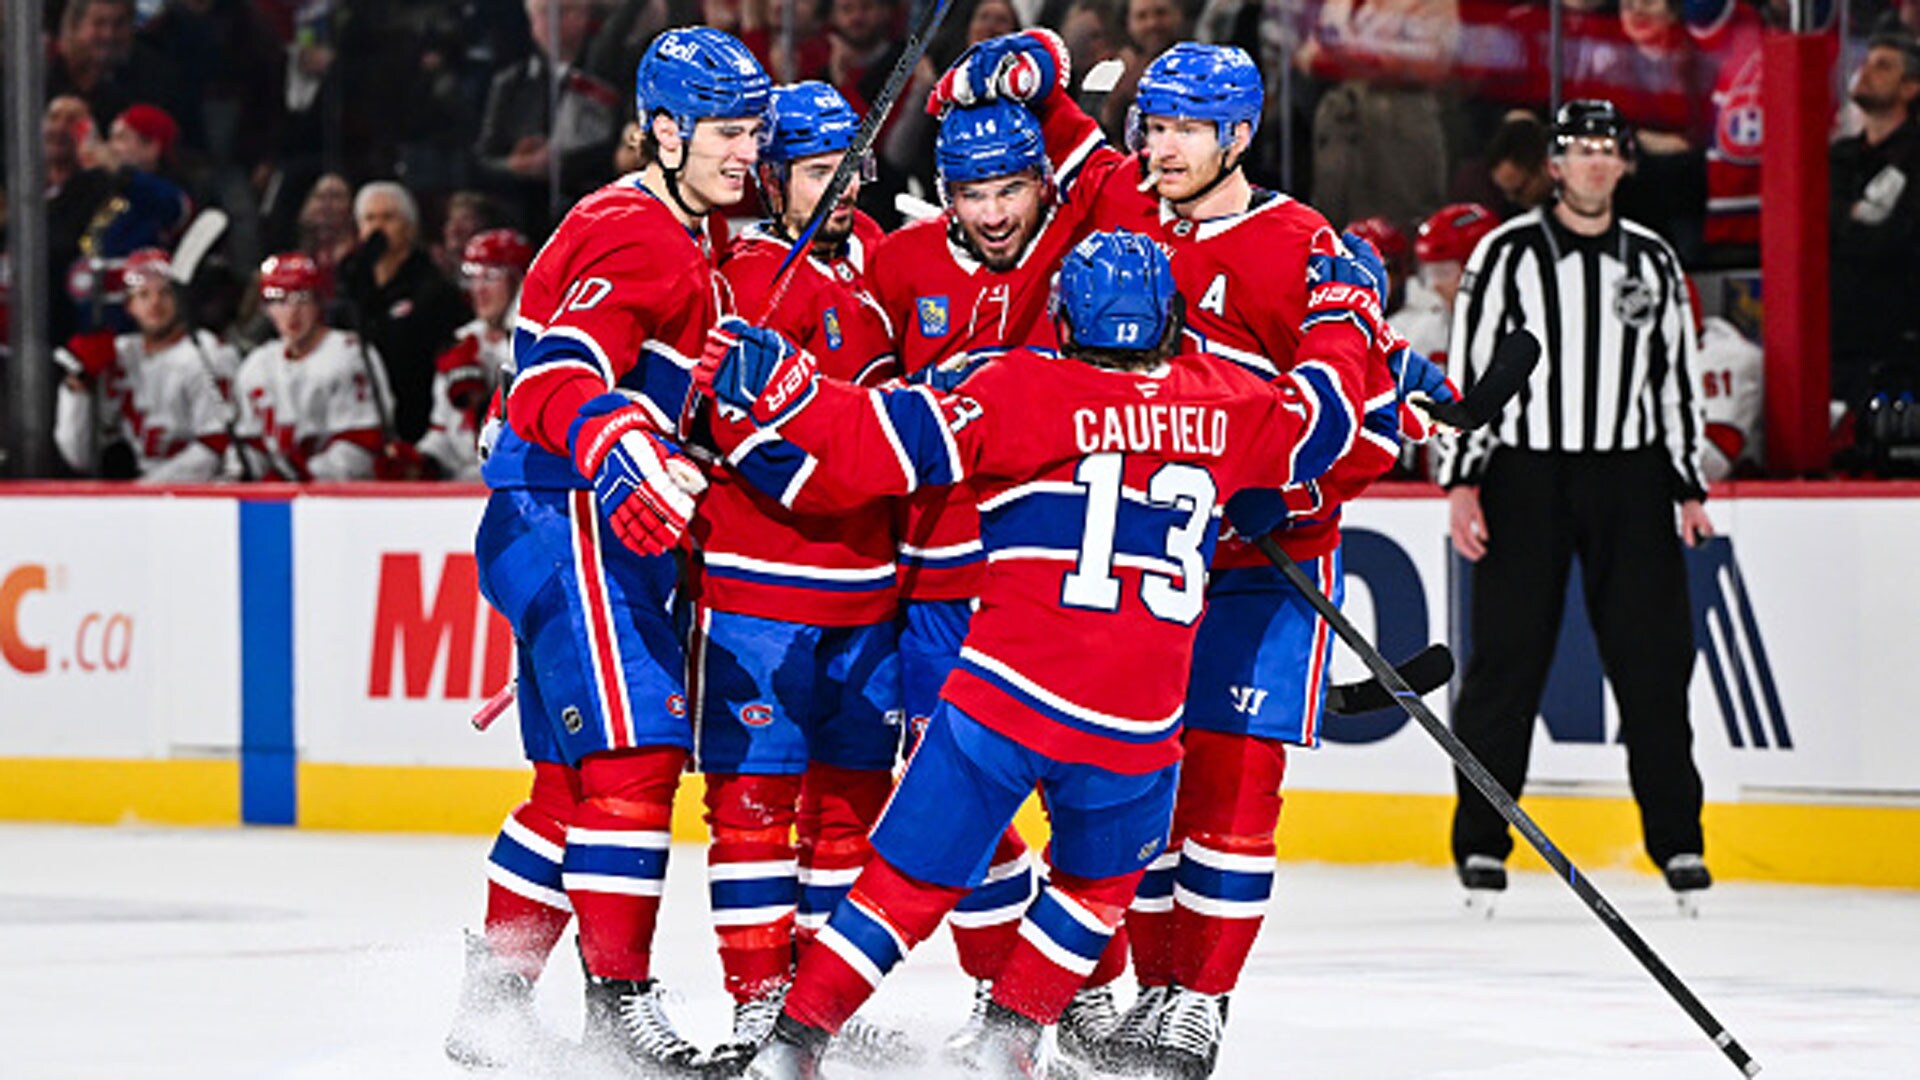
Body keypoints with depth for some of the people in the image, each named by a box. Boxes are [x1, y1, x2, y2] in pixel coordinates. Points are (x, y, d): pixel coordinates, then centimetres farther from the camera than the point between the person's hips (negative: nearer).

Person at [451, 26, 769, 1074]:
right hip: (568, 524, -11)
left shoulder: (680, 241, 19)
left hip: (605, 530, 11)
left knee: (578, 776, 13)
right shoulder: (633, 235, -14)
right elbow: (560, 374, -29)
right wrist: (622, 456, -44)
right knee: (635, 750, -15)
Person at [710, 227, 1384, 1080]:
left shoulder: (1026, 391, -3)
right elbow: (1324, 417, 25)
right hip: (1133, 721, 1)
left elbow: (900, 444, -11)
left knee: (914, 875, 7)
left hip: (1005, 691, -1)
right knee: (1102, 880, 27)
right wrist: (1346, 307, 41)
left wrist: (778, 386, -10)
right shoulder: (1222, 405, 6)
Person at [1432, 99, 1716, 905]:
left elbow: (1675, 379, 15)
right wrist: (1461, 480, -9)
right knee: (1508, 657, -4)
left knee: (1653, 658, 0)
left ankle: (1676, 838, 8)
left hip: (1629, 478, 3)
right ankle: (1481, 839, 5)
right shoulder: (1508, 255, -1)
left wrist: (1688, 488, 10)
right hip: (1524, 475, -3)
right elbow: (1466, 369, -2)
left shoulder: (1653, 262, 10)